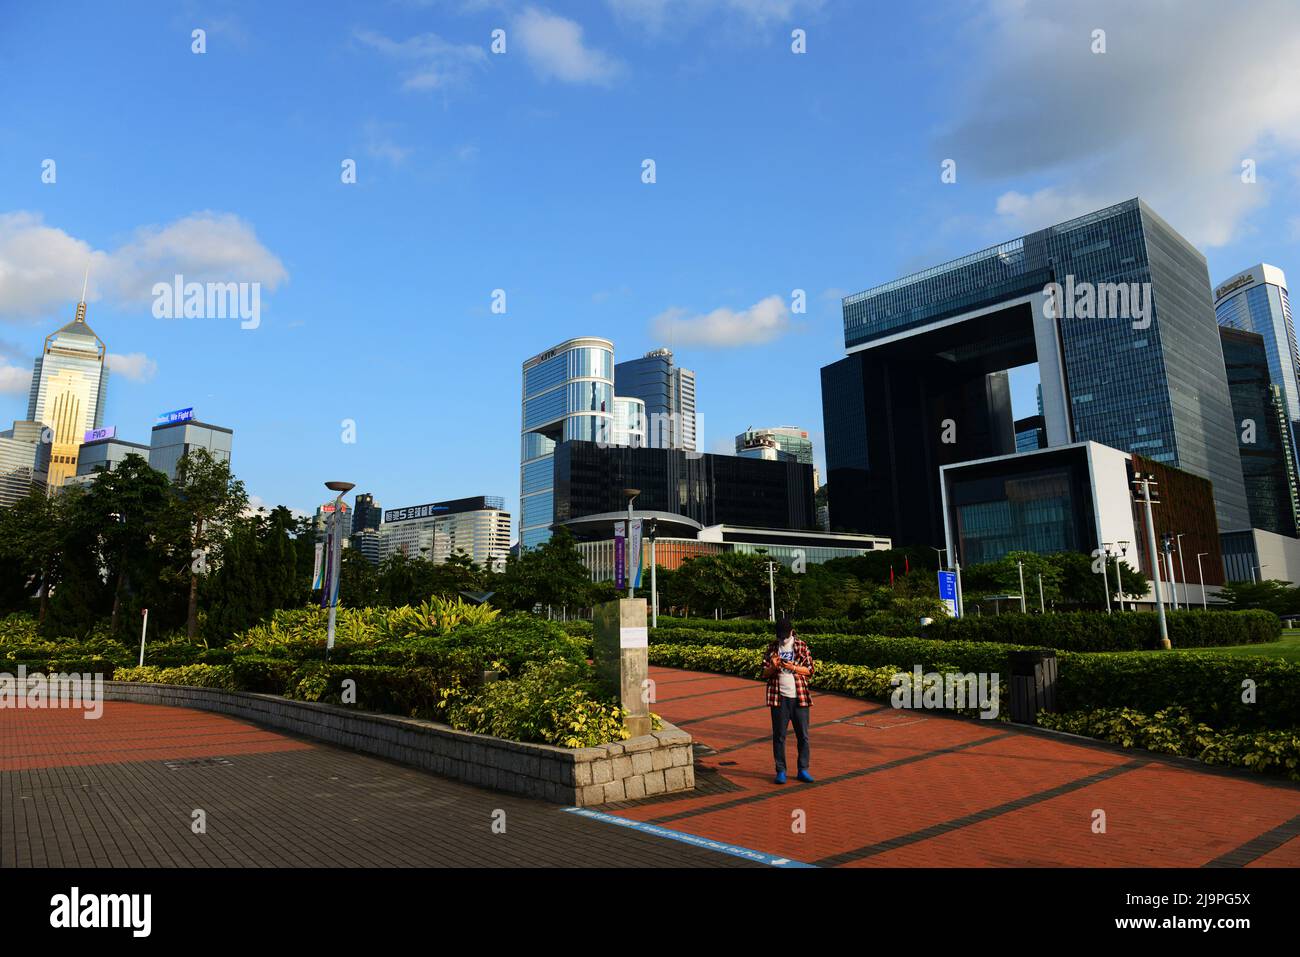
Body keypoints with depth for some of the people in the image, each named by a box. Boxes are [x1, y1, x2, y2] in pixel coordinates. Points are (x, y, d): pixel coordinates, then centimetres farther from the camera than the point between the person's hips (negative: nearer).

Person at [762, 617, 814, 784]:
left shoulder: (801, 646, 3)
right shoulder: (772, 648, 6)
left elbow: (810, 670, 1)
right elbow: (764, 673, 7)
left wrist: (793, 667, -15)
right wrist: (773, 667, -14)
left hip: (799, 697, 0)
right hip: (779, 697, 0)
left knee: (803, 735, 4)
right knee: (779, 736, 3)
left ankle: (803, 770, 16)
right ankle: (781, 771, 12)